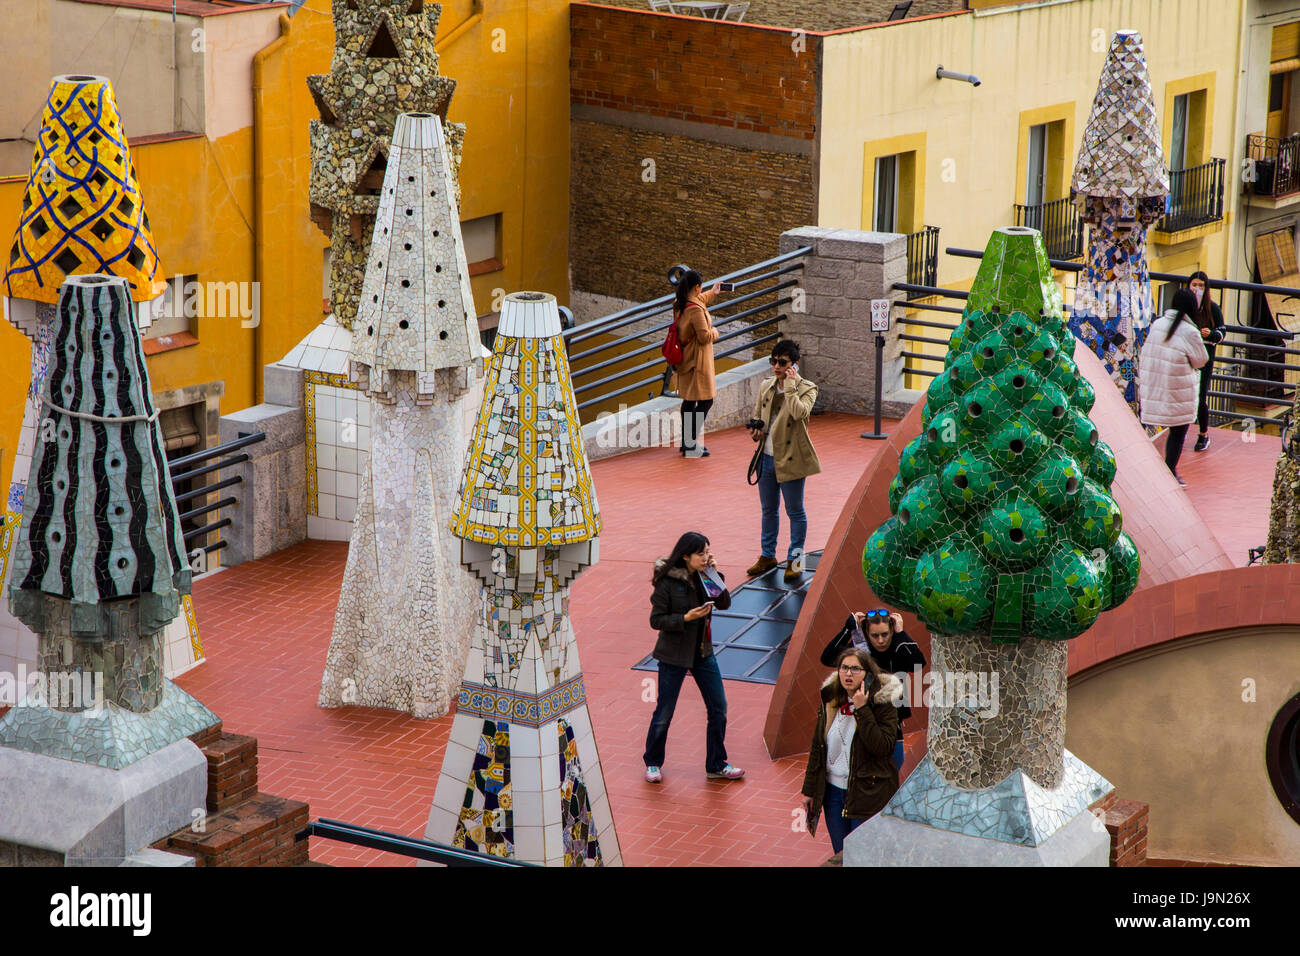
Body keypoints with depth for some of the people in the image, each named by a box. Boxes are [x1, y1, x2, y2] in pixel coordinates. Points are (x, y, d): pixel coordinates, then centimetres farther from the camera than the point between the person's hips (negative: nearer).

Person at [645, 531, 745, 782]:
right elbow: (656, 620, -14)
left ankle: (716, 765, 20)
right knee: (664, 713, 4)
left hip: (703, 651, 6)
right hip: (674, 655, -6)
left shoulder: (703, 576, 0)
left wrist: (716, 575, -13)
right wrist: (686, 618, -25)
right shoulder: (668, 582, -16)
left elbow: (724, 603, -2)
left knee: (718, 707, 7)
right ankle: (653, 763, 25)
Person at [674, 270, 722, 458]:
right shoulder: (695, 309, -24)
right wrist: (714, 332, -3)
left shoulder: (679, 304, 5)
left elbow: (698, 299, 30)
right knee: (705, 400, -3)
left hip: (685, 358, 10)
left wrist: (712, 293, 46)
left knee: (689, 400, 17)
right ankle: (691, 446, -5)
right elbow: (704, 337, -26)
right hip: (698, 361, -10)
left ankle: (686, 442, 24)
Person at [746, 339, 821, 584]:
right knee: (768, 509, 17)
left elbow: (799, 412, -29)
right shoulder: (766, 387, 8)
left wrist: (790, 385, -22)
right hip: (767, 457, 6)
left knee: (794, 511, 4)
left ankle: (794, 559, 15)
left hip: (790, 460, -6)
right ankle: (768, 555, 29)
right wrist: (755, 430, -1)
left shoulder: (806, 389, -9)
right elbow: (757, 415, 20)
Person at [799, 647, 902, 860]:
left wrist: (862, 710, -26)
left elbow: (882, 747, -23)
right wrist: (809, 790, 12)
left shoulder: (883, 704, -11)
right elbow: (817, 747, 11)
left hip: (867, 794, -5)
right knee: (840, 857, 12)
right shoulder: (830, 701, 4)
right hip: (833, 790, 5)